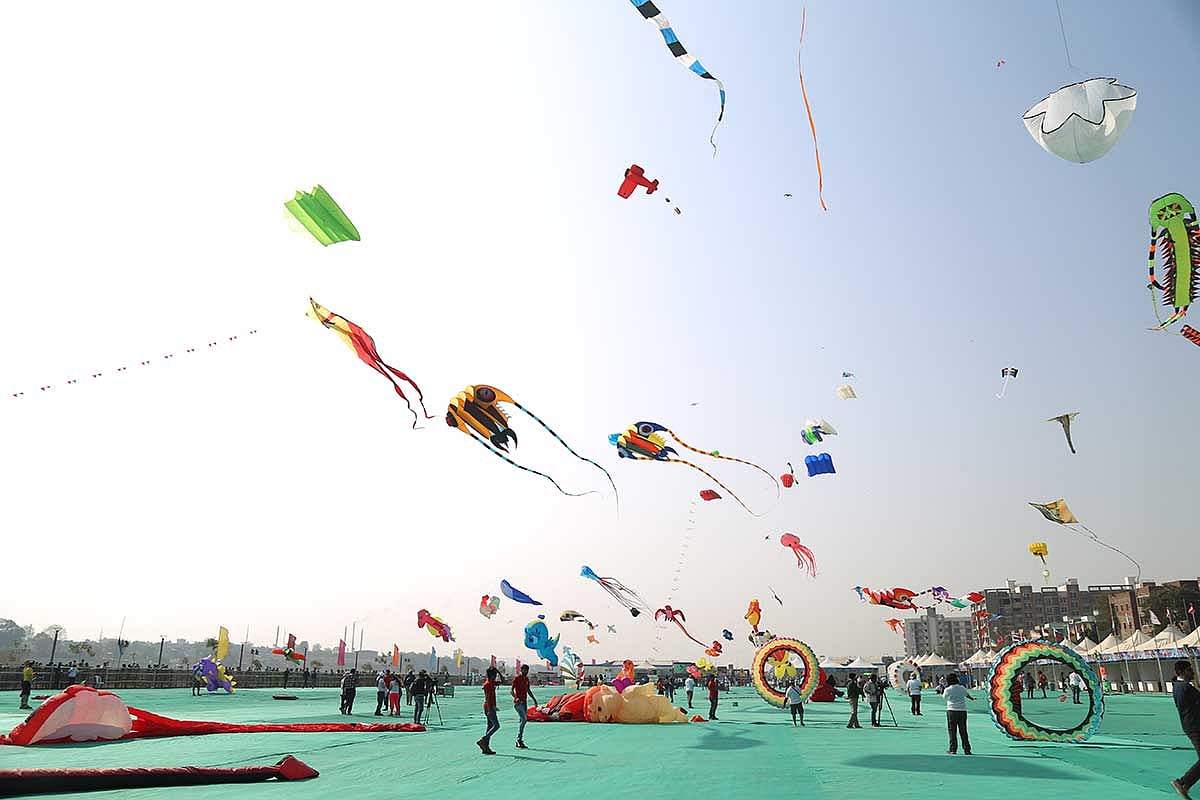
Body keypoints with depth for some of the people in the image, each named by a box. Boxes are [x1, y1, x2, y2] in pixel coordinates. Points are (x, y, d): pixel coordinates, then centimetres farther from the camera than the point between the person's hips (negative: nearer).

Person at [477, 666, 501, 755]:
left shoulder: (492, 683, 15)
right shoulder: (487, 684, -13)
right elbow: (487, 697, -20)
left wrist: (498, 672, 15)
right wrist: (489, 709, -25)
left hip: (491, 707, 10)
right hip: (489, 708, -10)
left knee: (490, 726, 9)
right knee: (496, 725, -12)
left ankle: (486, 747, 10)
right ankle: (483, 741, -11)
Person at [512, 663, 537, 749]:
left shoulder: (527, 679, 14)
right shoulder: (517, 678, -8)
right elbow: (511, 690, -14)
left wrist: (534, 699, 21)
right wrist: (515, 697, -31)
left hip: (524, 702, 8)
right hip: (518, 702, -7)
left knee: (522, 721, 7)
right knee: (523, 720, -17)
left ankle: (519, 741, 12)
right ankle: (519, 740, -10)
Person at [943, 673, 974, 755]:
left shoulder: (948, 690, -8)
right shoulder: (962, 688, 3)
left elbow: (944, 697, 10)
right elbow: (967, 695, 25)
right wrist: (972, 698, 47)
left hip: (952, 711, -3)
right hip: (962, 711, 3)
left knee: (952, 731, 4)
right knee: (963, 731, 10)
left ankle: (953, 749, 5)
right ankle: (967, 749, 12)